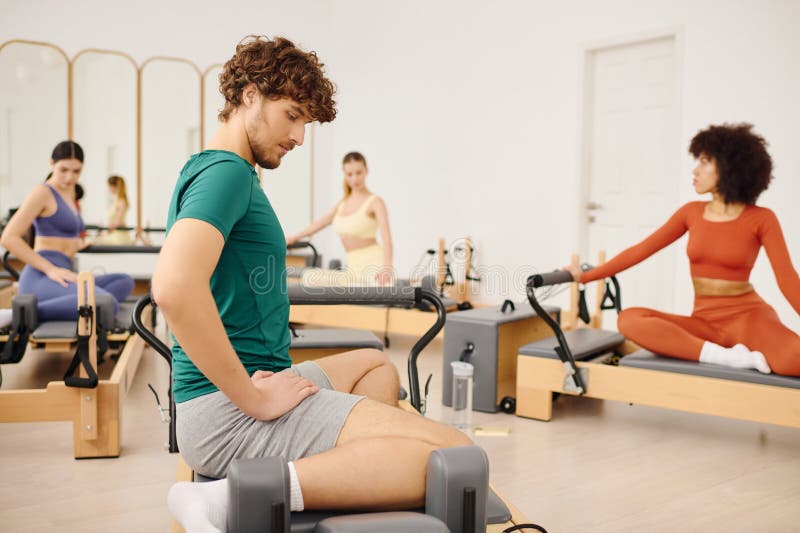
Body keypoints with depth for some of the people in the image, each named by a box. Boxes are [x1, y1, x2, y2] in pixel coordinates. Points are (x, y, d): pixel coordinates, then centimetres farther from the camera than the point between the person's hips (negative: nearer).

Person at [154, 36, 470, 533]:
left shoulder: (211, 170, 18)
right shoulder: (226, 172, -13)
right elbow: (174, 287, -32)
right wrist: (253, 398, -22)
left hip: (253, 380, 11)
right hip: (227, 407, -11)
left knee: (377, 365, 32)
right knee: (453, 454, -21)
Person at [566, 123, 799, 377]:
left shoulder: (761, 219, -4)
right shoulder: (691, 212, 6)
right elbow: (640, 250, 7)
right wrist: (586, 277, 5)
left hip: (748, 315, -5)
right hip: (705, 321, 5)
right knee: (629, 320, -27)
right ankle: (729, 358, -30)